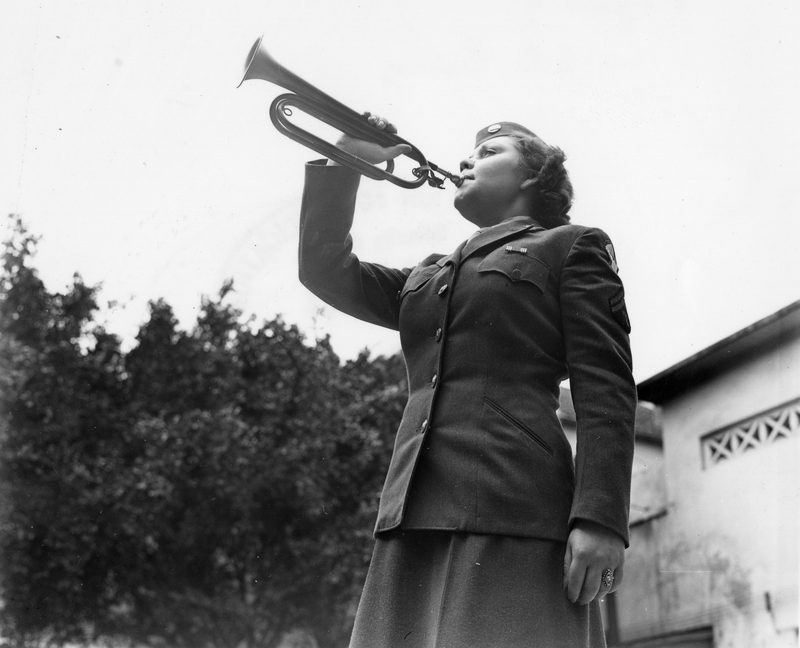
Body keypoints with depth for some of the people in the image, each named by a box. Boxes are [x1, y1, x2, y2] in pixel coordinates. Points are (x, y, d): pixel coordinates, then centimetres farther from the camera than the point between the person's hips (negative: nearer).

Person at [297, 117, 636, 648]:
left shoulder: (571, 246, 11)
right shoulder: (429, 275, 28)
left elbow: (605, 390, -1)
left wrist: (600, 519, -13)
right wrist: (343, 165, 13)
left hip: (513, 512, -5)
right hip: (416, 518, 5)